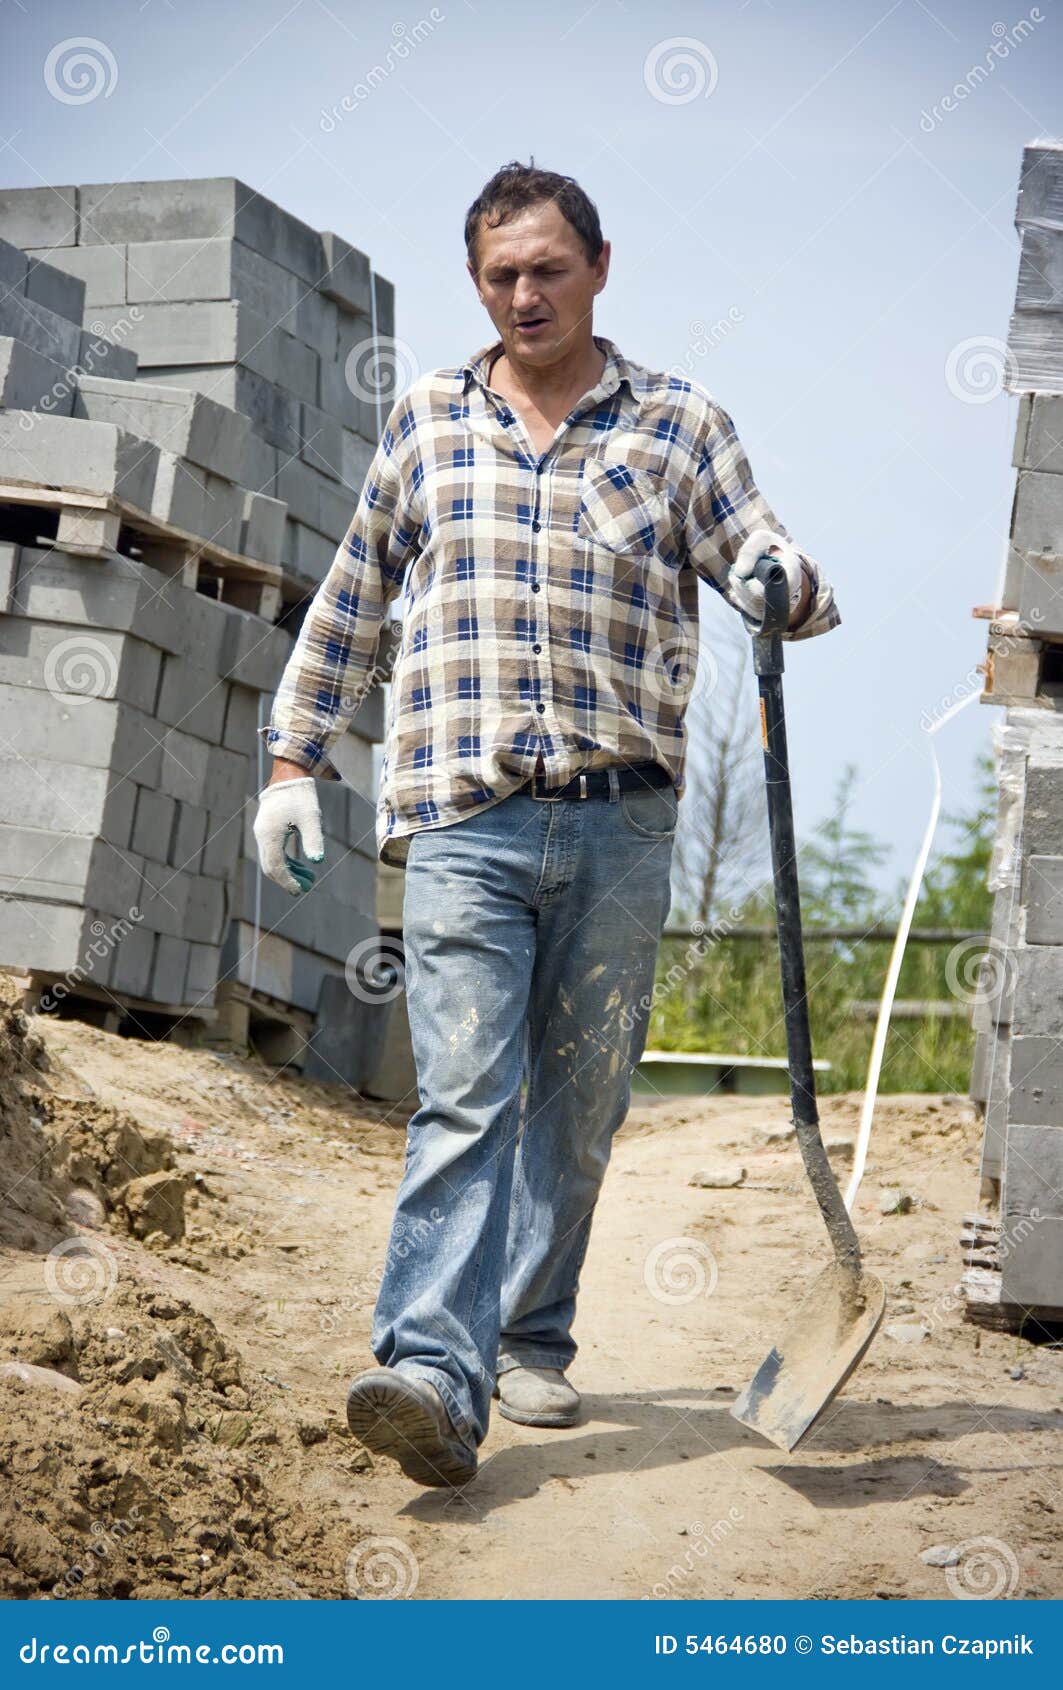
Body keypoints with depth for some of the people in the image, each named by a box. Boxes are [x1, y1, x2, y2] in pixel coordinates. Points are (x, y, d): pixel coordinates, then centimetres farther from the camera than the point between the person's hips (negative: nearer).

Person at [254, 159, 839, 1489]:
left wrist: (787, 584, -19)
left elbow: (781, 578, 5)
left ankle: (530, 1342, 22)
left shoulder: (679, 425, 9)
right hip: (461, 816, -1)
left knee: (577, 1104, 7)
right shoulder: (425, 419, 13)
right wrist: (294, 761, 18)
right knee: (467, 1095, -14)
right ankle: (435, 1376, -24)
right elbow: (348, 603, 21)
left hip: (618, 826, 1)